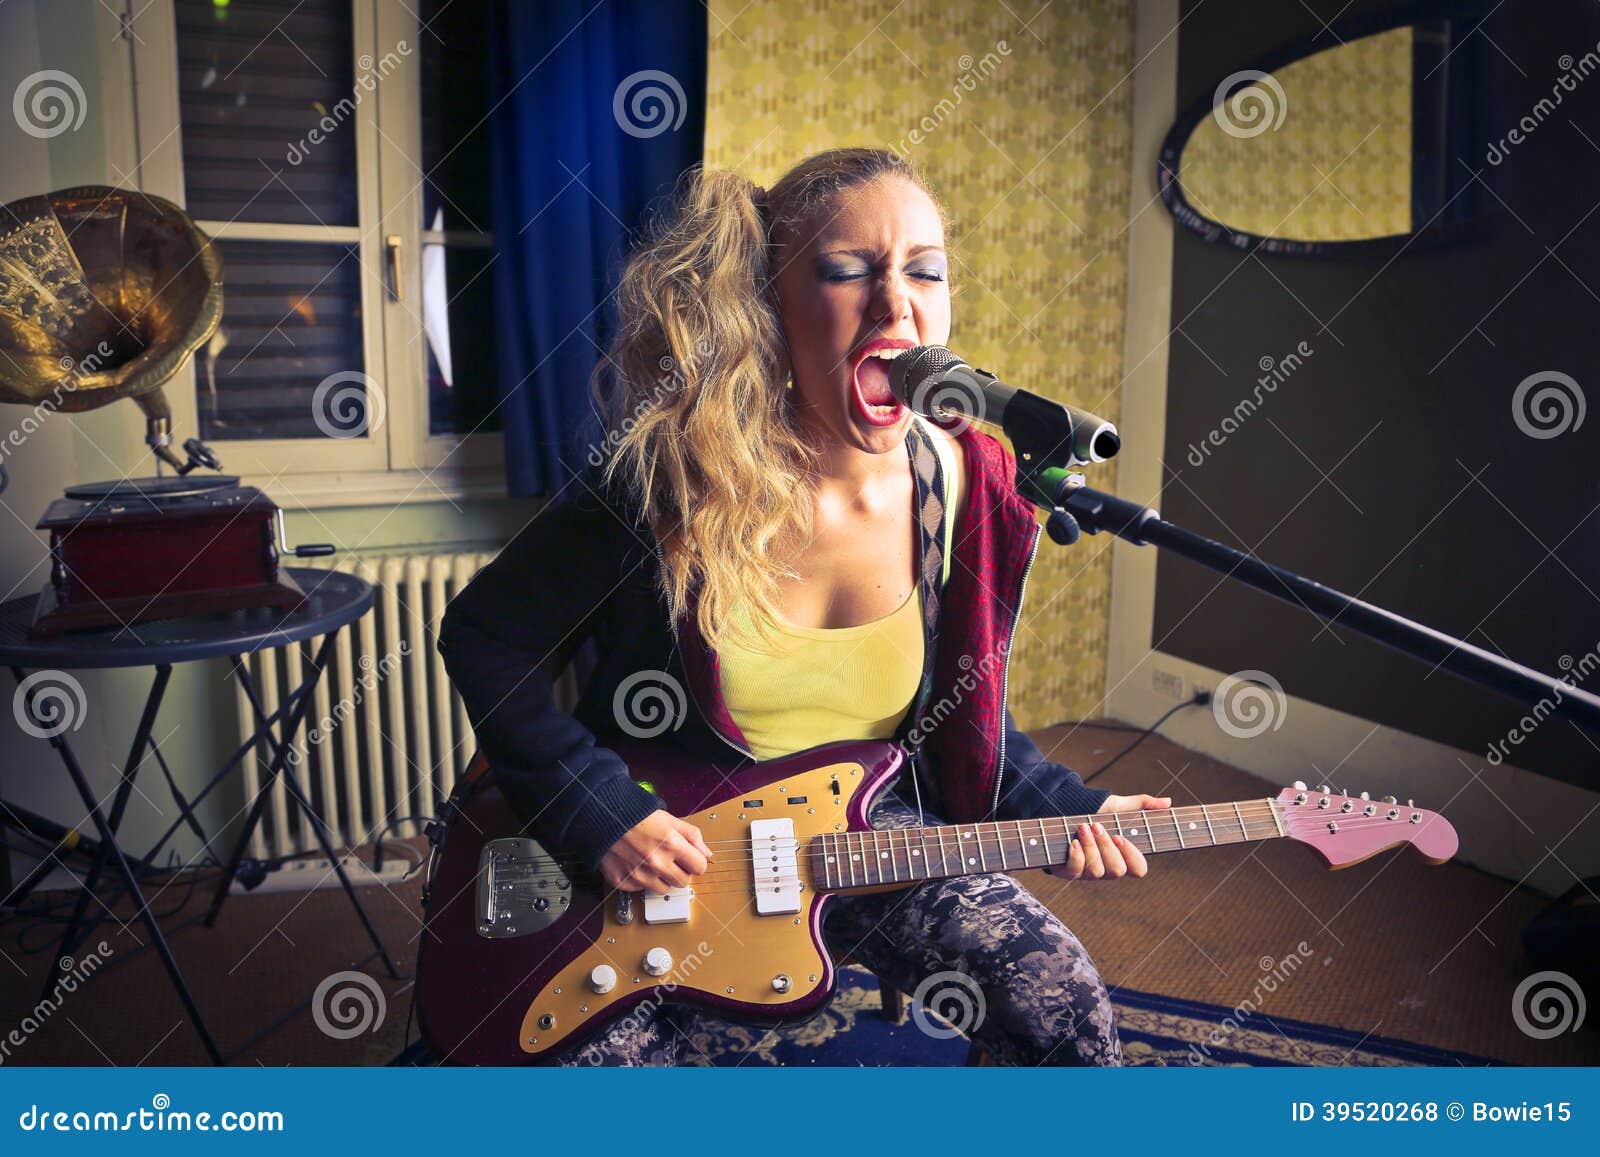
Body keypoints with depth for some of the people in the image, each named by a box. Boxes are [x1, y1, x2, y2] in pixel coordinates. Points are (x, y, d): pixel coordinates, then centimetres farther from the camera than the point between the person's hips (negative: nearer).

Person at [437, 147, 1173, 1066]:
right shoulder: (665, 478, -20)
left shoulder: (963, 490, -8)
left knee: (1067, 1007, -14)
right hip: (667, 858, -2)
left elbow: (962, 720, 7)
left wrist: (1068, 808, -6)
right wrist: (601, 814, -15)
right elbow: (485, 636, -9)